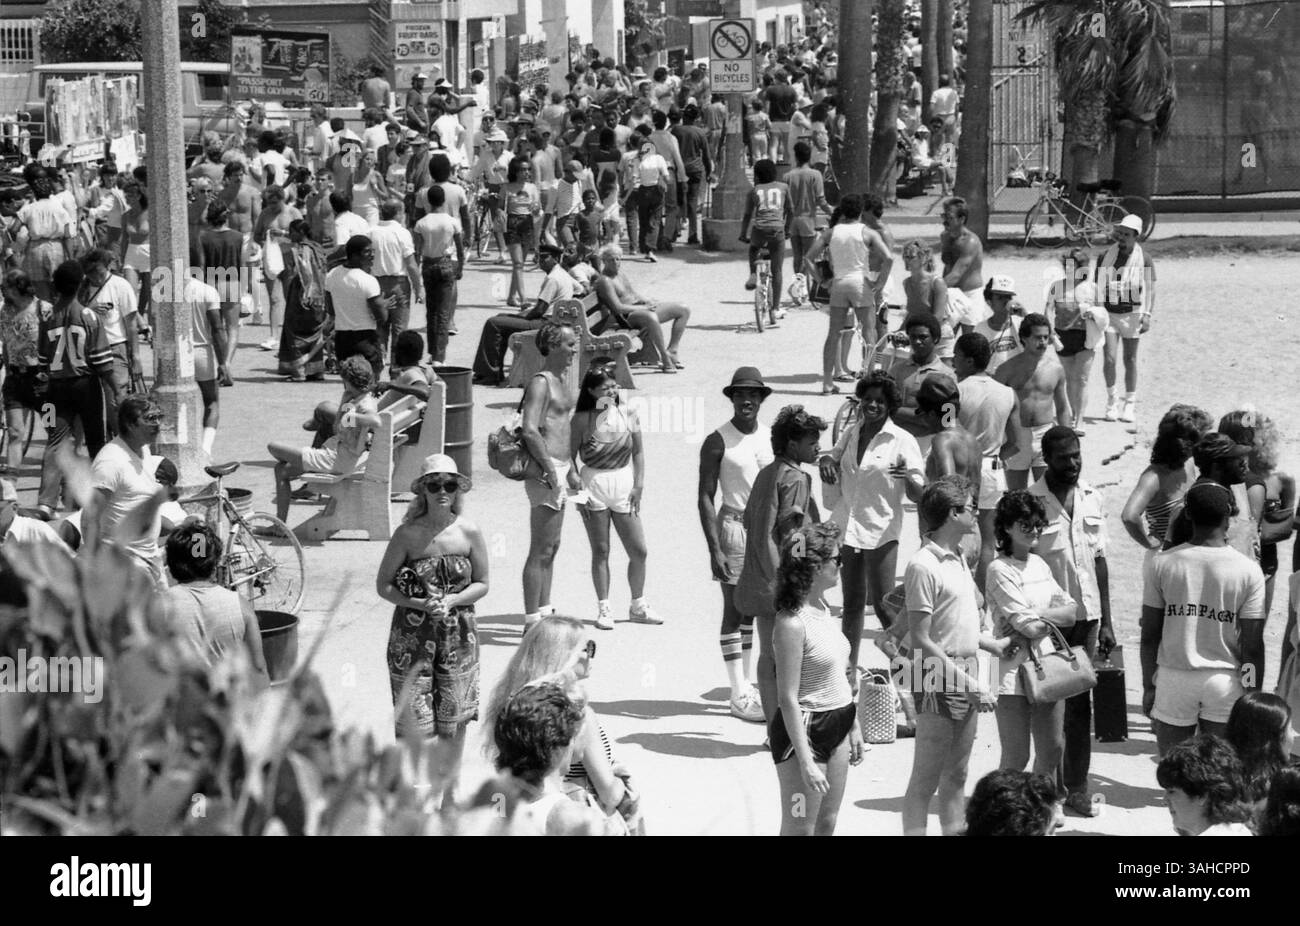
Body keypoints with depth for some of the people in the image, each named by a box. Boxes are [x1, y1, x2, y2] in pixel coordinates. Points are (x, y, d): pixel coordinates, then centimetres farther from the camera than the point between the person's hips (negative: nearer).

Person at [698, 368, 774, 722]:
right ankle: (740, 696, -1)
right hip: (735, 527, -5)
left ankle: (746, 683, 21)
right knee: (735, 610, -3)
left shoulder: (771, 437, 8)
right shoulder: (718, 441, -8)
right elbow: (706, 497, -9)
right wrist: (714, 549, -15)